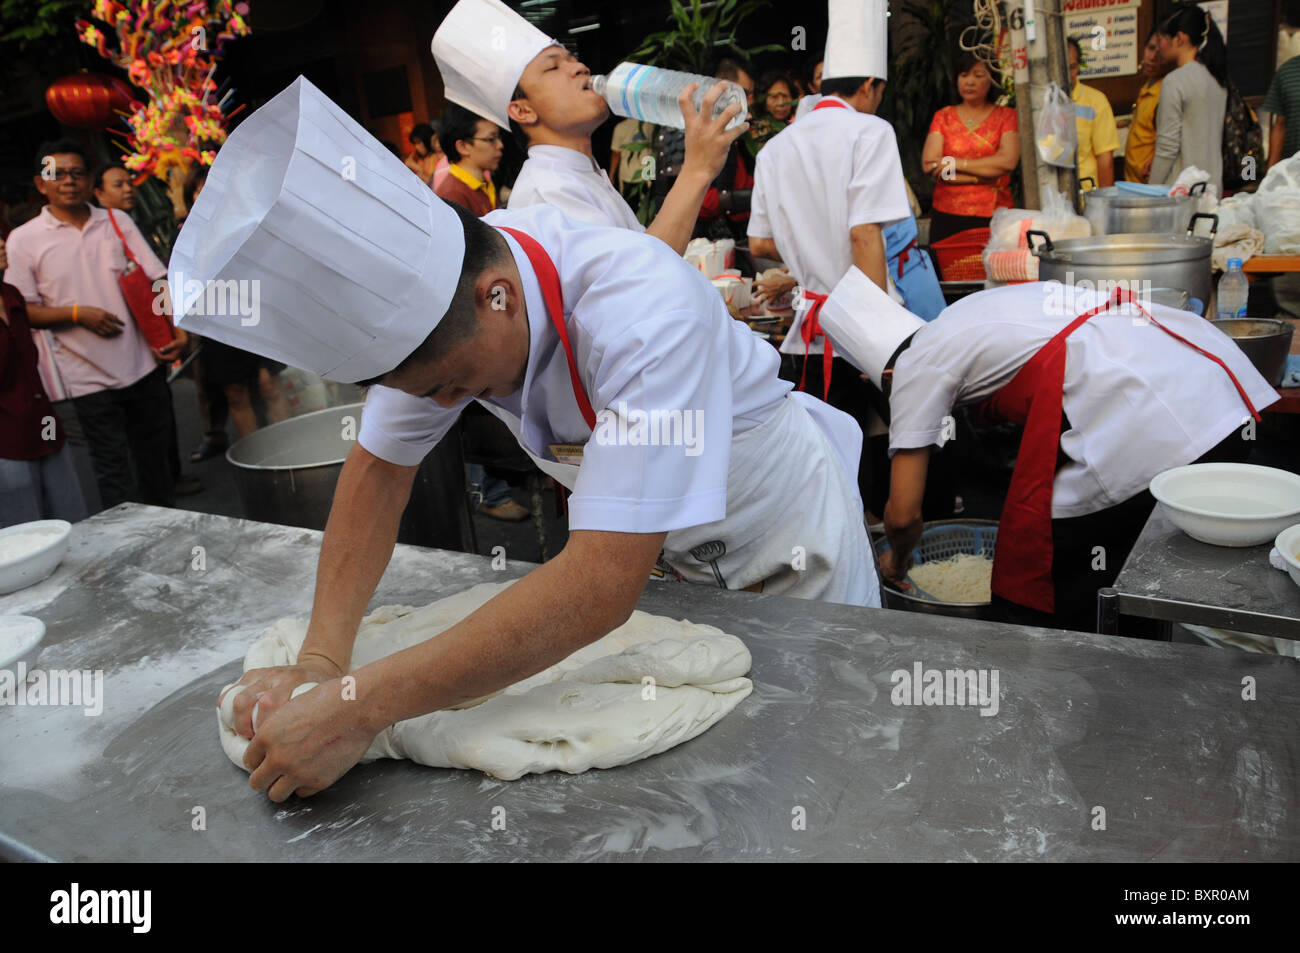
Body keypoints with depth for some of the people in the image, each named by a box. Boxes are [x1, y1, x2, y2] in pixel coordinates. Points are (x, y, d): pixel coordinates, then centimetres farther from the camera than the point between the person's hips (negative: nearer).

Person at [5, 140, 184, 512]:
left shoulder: (118, 222, 8)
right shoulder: (24, 240, -1)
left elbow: (157, 279, 6)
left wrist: (177, 328, -9)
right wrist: (77, 314, -17)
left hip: (144, 365, 3)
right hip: (90, 379, -3)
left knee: (155, 456, 15)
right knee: (113, 471, 3)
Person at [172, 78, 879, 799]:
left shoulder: (644, 311, -42)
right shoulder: (431, 302, -21)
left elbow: (603, 585, -47)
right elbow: (379, 468, -12)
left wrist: (358, 707, -45)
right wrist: (320, 661, -24)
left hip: (781, 525, -4)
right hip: (659, 548, 5)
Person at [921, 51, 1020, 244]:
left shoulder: (1006, 116, 11)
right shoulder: (943, 116, 12)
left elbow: (1008, 161, -6)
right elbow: (928, 165, -3)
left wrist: (956, 163, -7)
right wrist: (987, 172, -6)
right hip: (947, 217, 1)